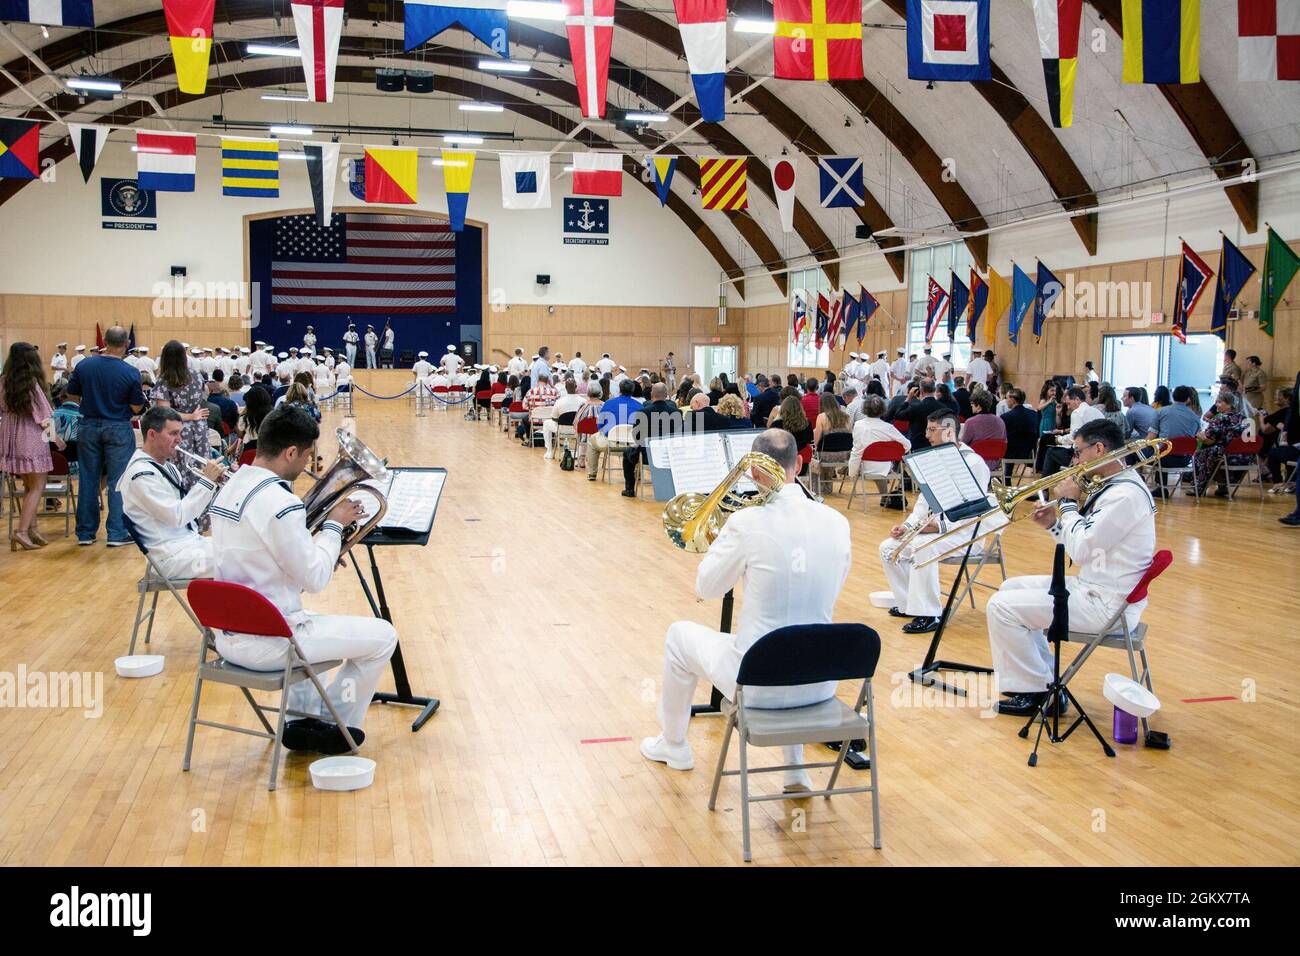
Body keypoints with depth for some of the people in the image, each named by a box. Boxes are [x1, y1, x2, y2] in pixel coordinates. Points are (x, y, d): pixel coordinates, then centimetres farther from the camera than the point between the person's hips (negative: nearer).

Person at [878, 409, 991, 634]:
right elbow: (924, 499, 14)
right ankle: (909, 604, 8)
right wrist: (908, 526, -1)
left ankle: (930, 615, -25)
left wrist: (939, 526, -30)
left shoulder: (973, 463, -15)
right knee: (889, 548, -3)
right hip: (934, 528, 9)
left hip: (965, 533, -9)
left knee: (921, 547, -34)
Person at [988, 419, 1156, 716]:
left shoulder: (1126, 494, -22)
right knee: (1011, 588, 18)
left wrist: (1068, 503, -12)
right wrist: (1054, 525, 2)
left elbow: (1080, 550, -24)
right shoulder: (1117, 485, 11)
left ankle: (1035, 691, 1)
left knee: (1001, 606, -13)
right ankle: (1044, 677, 20)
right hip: (1093, 586, 11)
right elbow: (1085, 545, 16)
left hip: (1106, 604, -11)